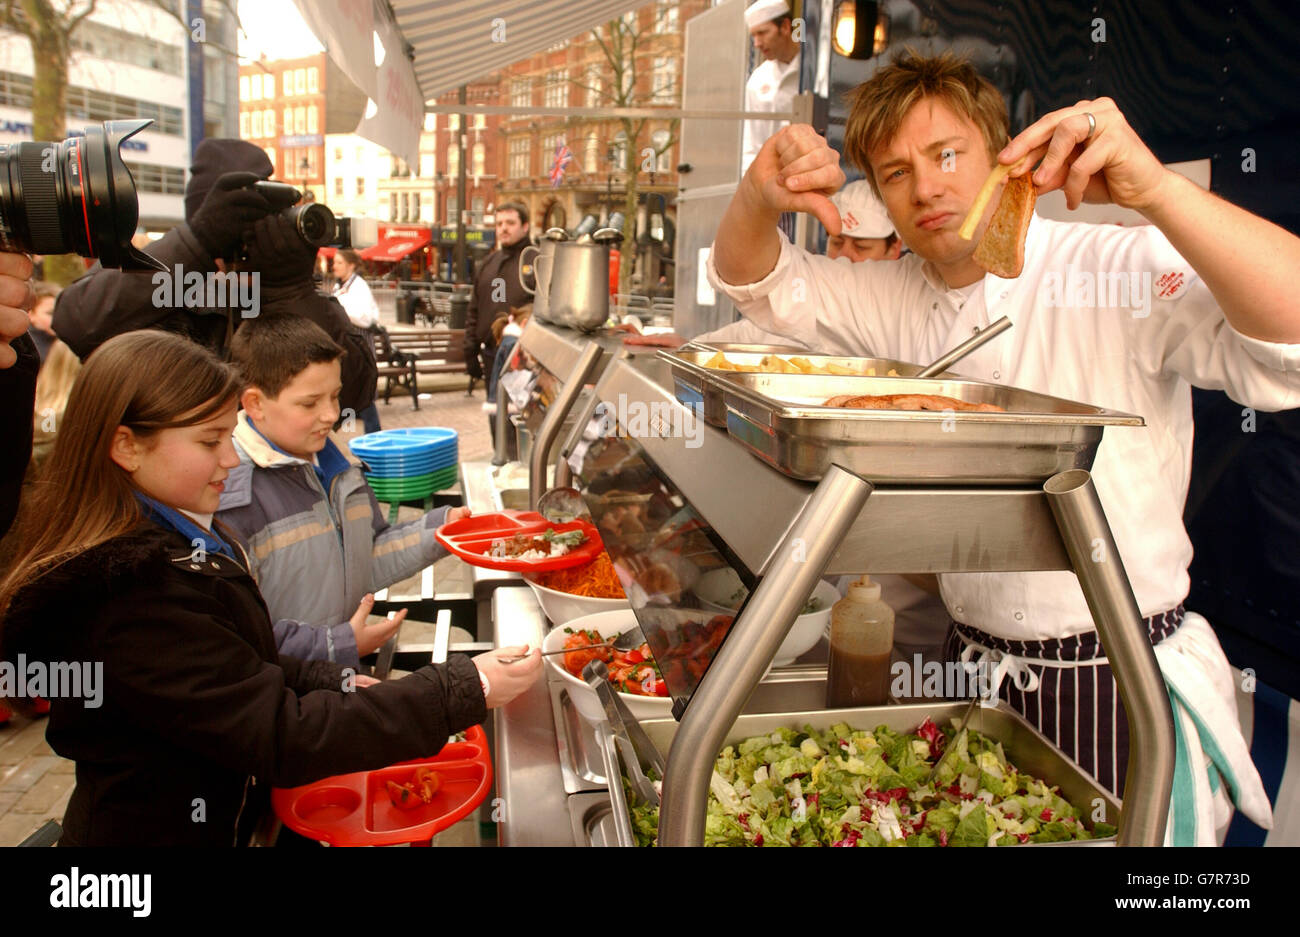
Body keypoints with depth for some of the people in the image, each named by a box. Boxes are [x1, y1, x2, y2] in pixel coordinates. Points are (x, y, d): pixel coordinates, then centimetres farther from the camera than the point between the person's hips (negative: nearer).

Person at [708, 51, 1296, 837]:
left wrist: (1153, 189, -41)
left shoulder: (1124, 273, -16)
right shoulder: (897, 299, 3)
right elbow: (756, 279, 7)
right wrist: (759, 197, -15)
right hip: (973, 664, 5)